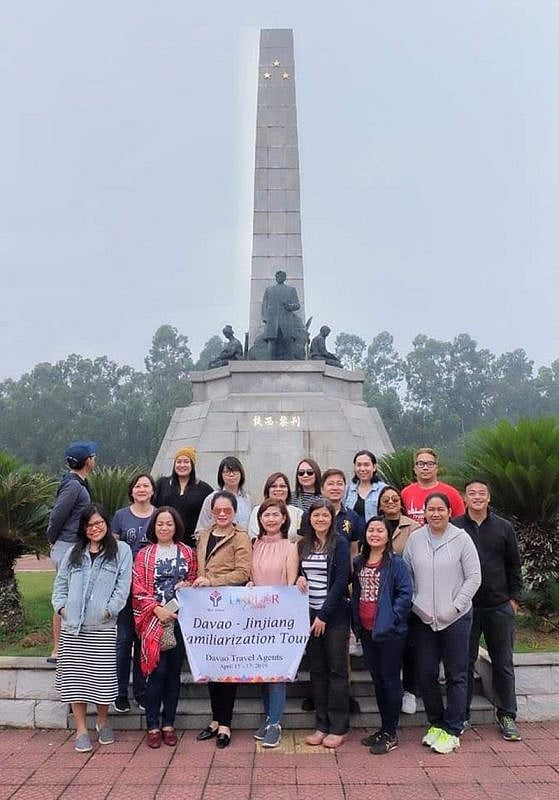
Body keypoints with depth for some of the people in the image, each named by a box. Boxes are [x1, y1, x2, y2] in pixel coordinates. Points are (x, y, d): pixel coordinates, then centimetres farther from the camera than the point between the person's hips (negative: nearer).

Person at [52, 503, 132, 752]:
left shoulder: (121, 550, 4)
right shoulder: (73, 552, 16)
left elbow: (123, 585, -3)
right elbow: (60, 583, 15)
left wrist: (109, 609, -12)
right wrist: (61, 607, 0)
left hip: (103, 627, -3)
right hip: (72, 626, 3)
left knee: (102, 676, 1)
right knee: (75, 676, 4)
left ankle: (103, 722, 24)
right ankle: (81, 730, 16)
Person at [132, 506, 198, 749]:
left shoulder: (187, 553, 9)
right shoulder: (144, 554, 4)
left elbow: (195, 581, 15)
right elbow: (138, 589, -2)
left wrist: (188, 585, -7)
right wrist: (158, 610, -13)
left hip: (181, 619, 2)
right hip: (154, 620, -2)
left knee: (174, 672, 8)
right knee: (157, 671, -4)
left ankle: (168, 724, 20)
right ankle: (153, 726, 10)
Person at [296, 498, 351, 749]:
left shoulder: (340, 543, -7)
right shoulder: (303, 544, 8)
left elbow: (341, 580, -12)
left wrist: (324, 614, -14)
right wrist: (298, 579, -6)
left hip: (335, 615, -5)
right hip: (309, 614, 5)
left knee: (337, 670, 3)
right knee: (317, 670, 10)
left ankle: (338, 728, 14)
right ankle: (322, 725, 20)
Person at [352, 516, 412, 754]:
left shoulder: (396, 563, -11)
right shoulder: (359, 562, 8)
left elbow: (405, 594, -14)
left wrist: (391, 618, -17)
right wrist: (356, 623, 9)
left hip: (389, 632, -6)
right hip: (366, 631, 6)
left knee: (390, 681, 4)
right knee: (377, 680, 16)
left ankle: (391, 734, 16)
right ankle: (384, 728, 30)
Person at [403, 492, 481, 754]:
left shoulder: (461, 538, -6)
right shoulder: (414, 539, 2)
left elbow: (474, 577, -5)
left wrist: (455, 607, -10)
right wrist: (412, 603, -3)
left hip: (456, 618, -2)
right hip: (423, 618, 3)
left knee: (456, 675, 6)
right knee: (425, 675, 9)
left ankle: (452, 730, 19)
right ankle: (436, 723, 29)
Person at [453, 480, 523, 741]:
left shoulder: (504, 528, 3)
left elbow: (513, 565, 8)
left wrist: (514, 597, 4)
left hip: (499, 607, 2)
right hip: (464, 607, -1)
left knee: (503, 663, 10)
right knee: (465, 662, 8)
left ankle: (506, 715, 25)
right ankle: (461, 715, 21)